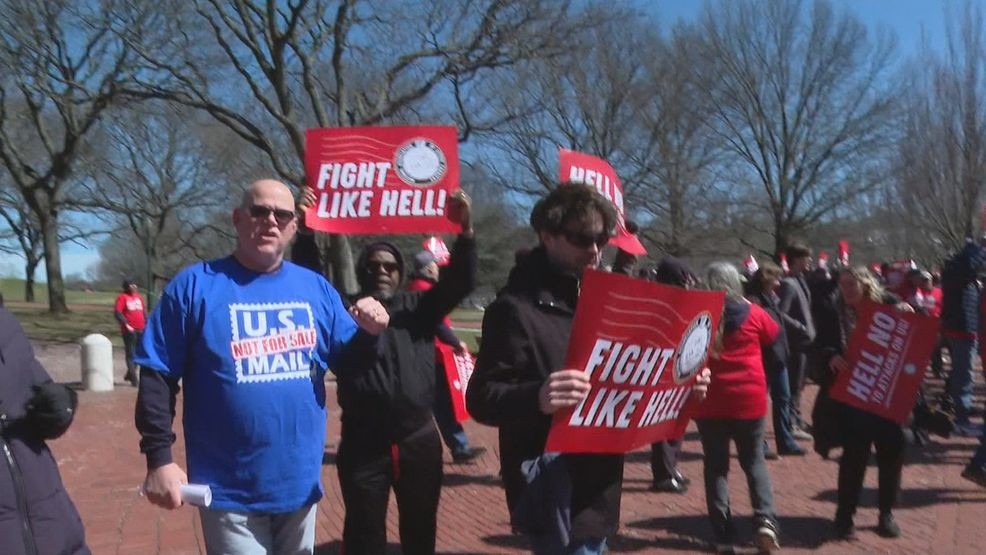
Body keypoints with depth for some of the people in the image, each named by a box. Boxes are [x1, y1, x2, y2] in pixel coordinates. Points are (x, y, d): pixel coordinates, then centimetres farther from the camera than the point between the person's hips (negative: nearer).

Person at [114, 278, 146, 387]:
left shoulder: (138, 296, 15)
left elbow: (144, 310, 21)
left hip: (141, 329, 6)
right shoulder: (122, 297, -4)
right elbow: (117, 312, -11)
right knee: (130, 353, -3)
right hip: (129, 330, -6)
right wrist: (126, 324, -18)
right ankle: (133, 378, -1)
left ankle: (130, 374, 27)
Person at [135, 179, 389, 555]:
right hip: (230, 490, -4)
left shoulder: (316, 288, 4)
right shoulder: (194, 285, -7)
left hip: (300, 483, 5)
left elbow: (348, 362, 8)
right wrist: (159, 459, -14)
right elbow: (157, 378, -7)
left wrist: (369, 334, -13)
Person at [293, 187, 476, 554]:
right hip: (363, 444, -1)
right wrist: (306, 234, -21)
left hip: (419, 441, 2)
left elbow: (460, 283, -3)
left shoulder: (418, 308, 8)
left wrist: (465, 232, -19)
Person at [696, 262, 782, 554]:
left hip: (711, 401, -1)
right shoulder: (753, 313, -3)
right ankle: (765, 520, -2)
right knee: (754, 461, 16)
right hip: (749, 399, 1)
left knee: (715, 466, 8)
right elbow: (775, 337, 15)